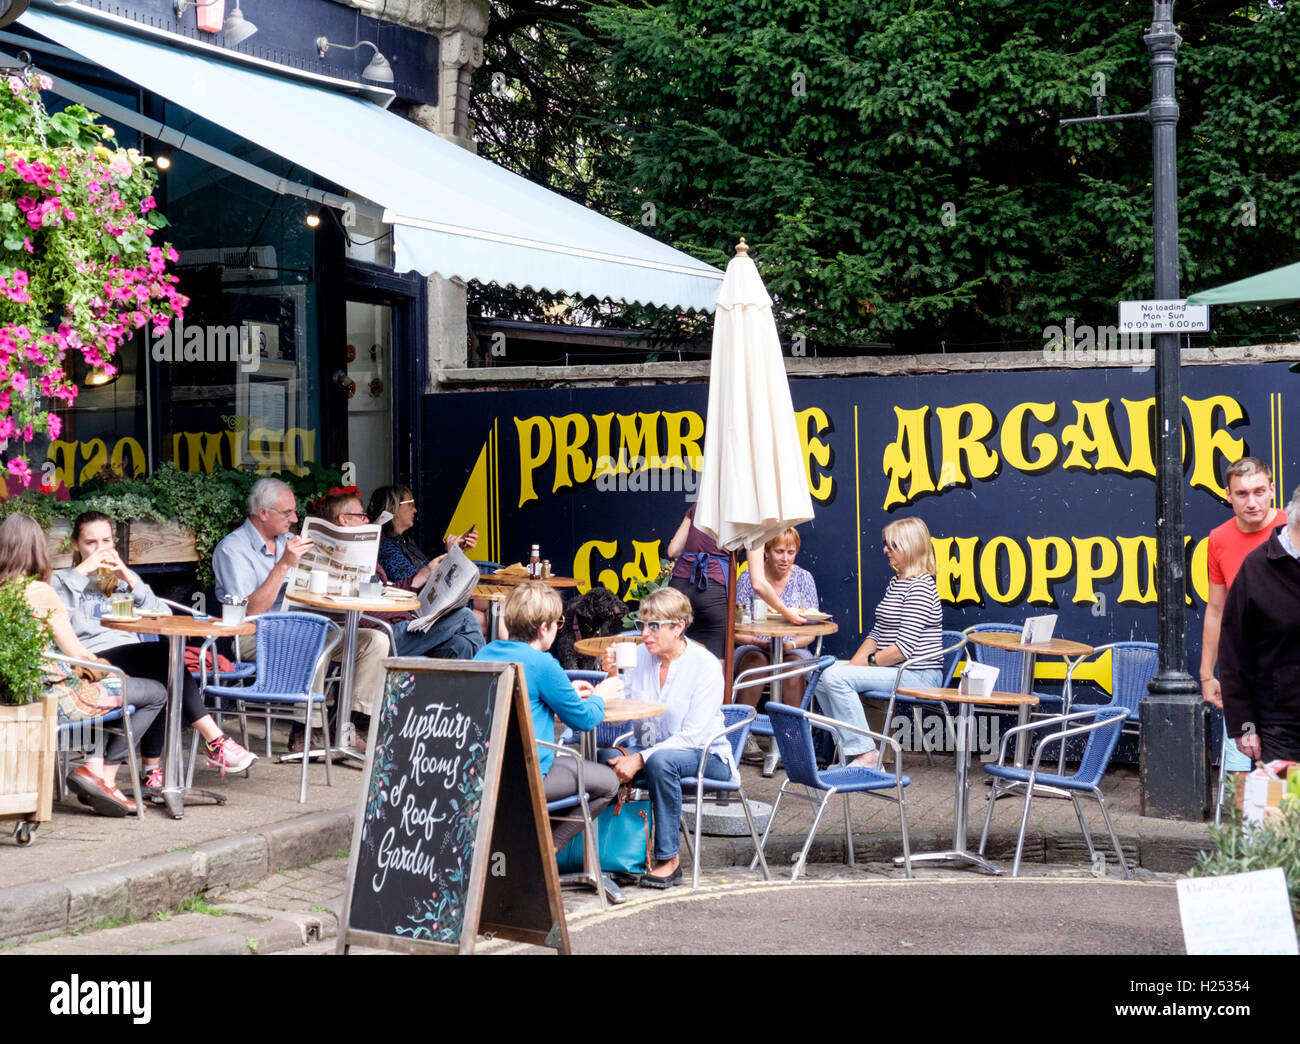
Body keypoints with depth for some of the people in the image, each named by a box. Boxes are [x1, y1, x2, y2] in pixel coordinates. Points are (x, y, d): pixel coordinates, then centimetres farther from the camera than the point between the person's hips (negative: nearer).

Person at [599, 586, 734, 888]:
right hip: (651, 747, 5)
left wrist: (641, 759, -30)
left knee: (661, 760, -37)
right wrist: (612, 677, -16)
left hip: (707, 755, -5)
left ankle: (668, 860, -26)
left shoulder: (705, 665, -15)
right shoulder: (640, 655, 1)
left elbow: (693, 736, -21)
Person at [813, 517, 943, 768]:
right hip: (893, 669, 10)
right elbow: (877, 633, 16)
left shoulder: (920, 587, -16)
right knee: (821, 677, 4)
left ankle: (866, 754, -20)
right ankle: (851, 747, 2)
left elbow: (904, 647, -21)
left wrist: (869, 662, -13)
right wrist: (853, 663, 1)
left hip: (918, 674, -10)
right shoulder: (895, 583, 15)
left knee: (836, 678, -24)